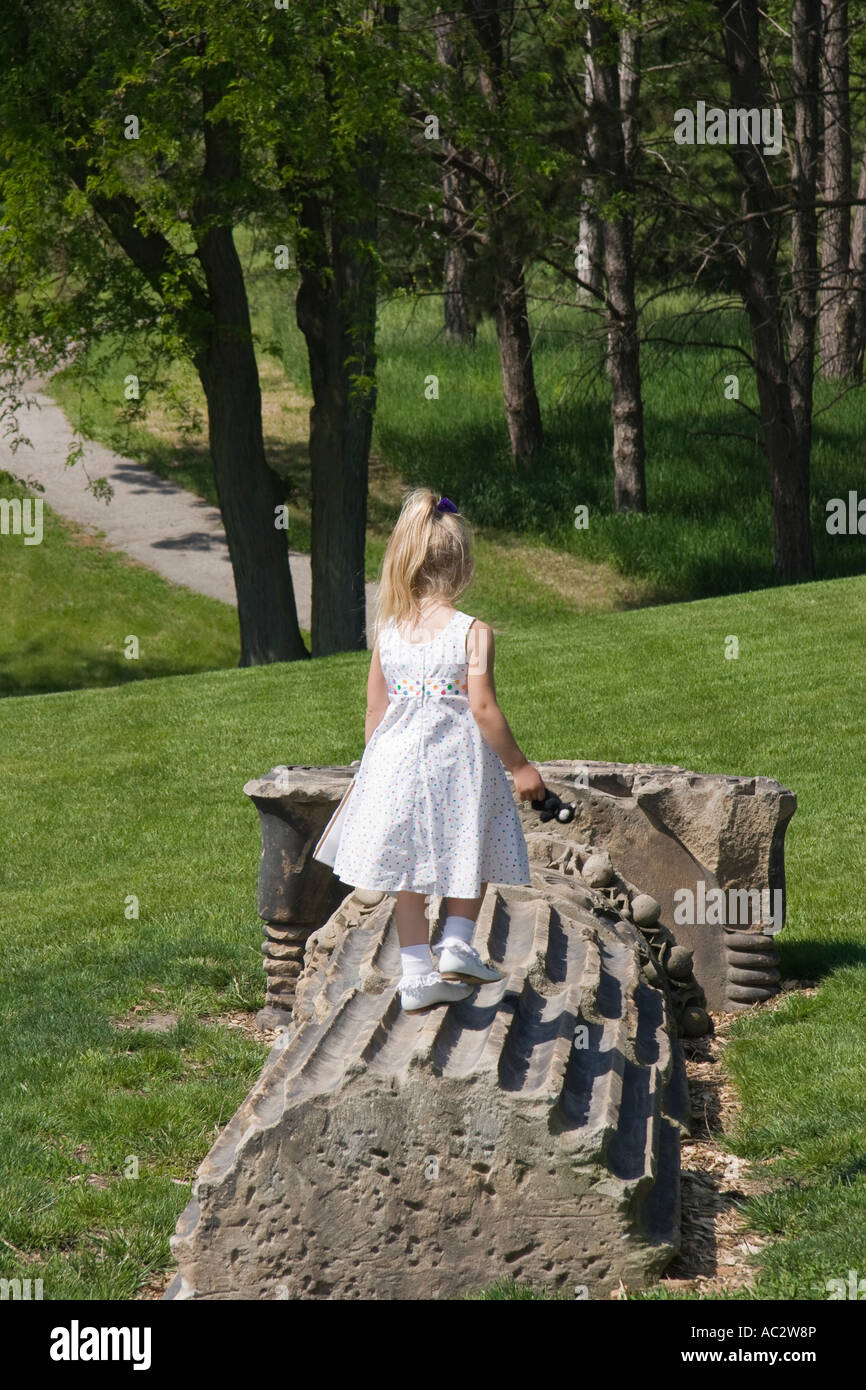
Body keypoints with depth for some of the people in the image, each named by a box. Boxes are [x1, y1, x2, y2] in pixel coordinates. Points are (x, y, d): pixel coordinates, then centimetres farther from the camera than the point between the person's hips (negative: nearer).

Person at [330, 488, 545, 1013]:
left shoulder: (388, 631, 1)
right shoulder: (473, 633, -13)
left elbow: (376, 709, 6)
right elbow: (483, 709, -16)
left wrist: (377, 764, 19)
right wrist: (518, 766, -7)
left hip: (396, 755, 4)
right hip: (458, 760, -4)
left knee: (408, 869, 12)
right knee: (470, 853, 18)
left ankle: (418, 973, 15)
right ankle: (458, 945, 10)